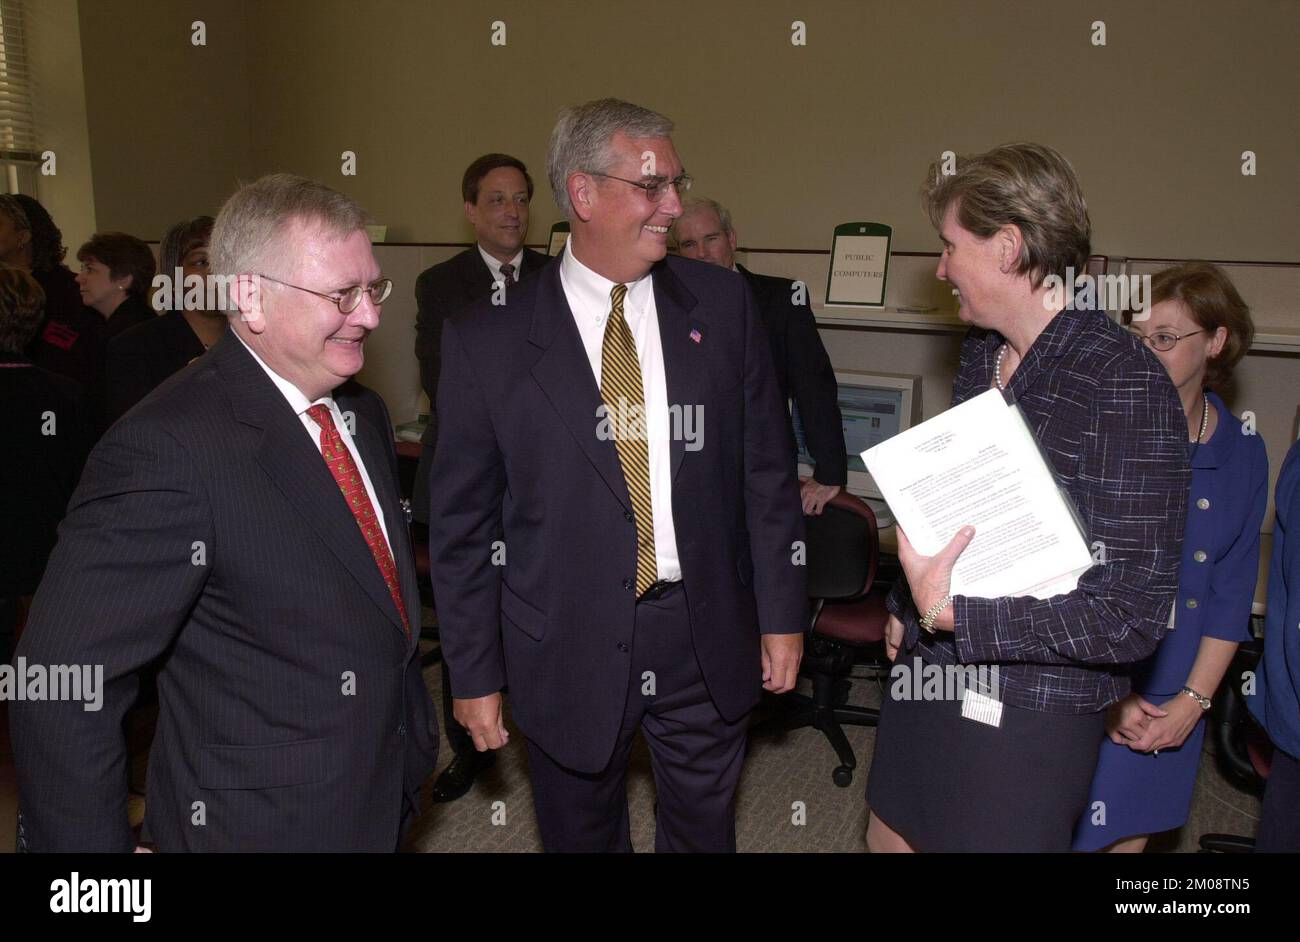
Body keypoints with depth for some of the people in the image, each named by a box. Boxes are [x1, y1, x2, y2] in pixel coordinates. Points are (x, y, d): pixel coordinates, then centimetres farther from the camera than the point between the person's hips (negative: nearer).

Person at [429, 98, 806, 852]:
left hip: (708, 638, 2)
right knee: (581, 836, 19)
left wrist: (782, 614, 3)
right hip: (568, 650, -1)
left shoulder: (722, 304, -1)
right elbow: (463, 522, -3)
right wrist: (475, 674, -1)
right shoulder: (487, 340, -8)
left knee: (705, 832, 21)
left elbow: (766, 471, 3)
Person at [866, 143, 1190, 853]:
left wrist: (947, 613, -23)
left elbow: (1132, 615, -23)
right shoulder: (981, 353, 4)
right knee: (889, 835, 21)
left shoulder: (1124, 383, -20)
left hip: (1027, 714, -7)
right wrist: (905, 609, 9)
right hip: (926, 674, 7)